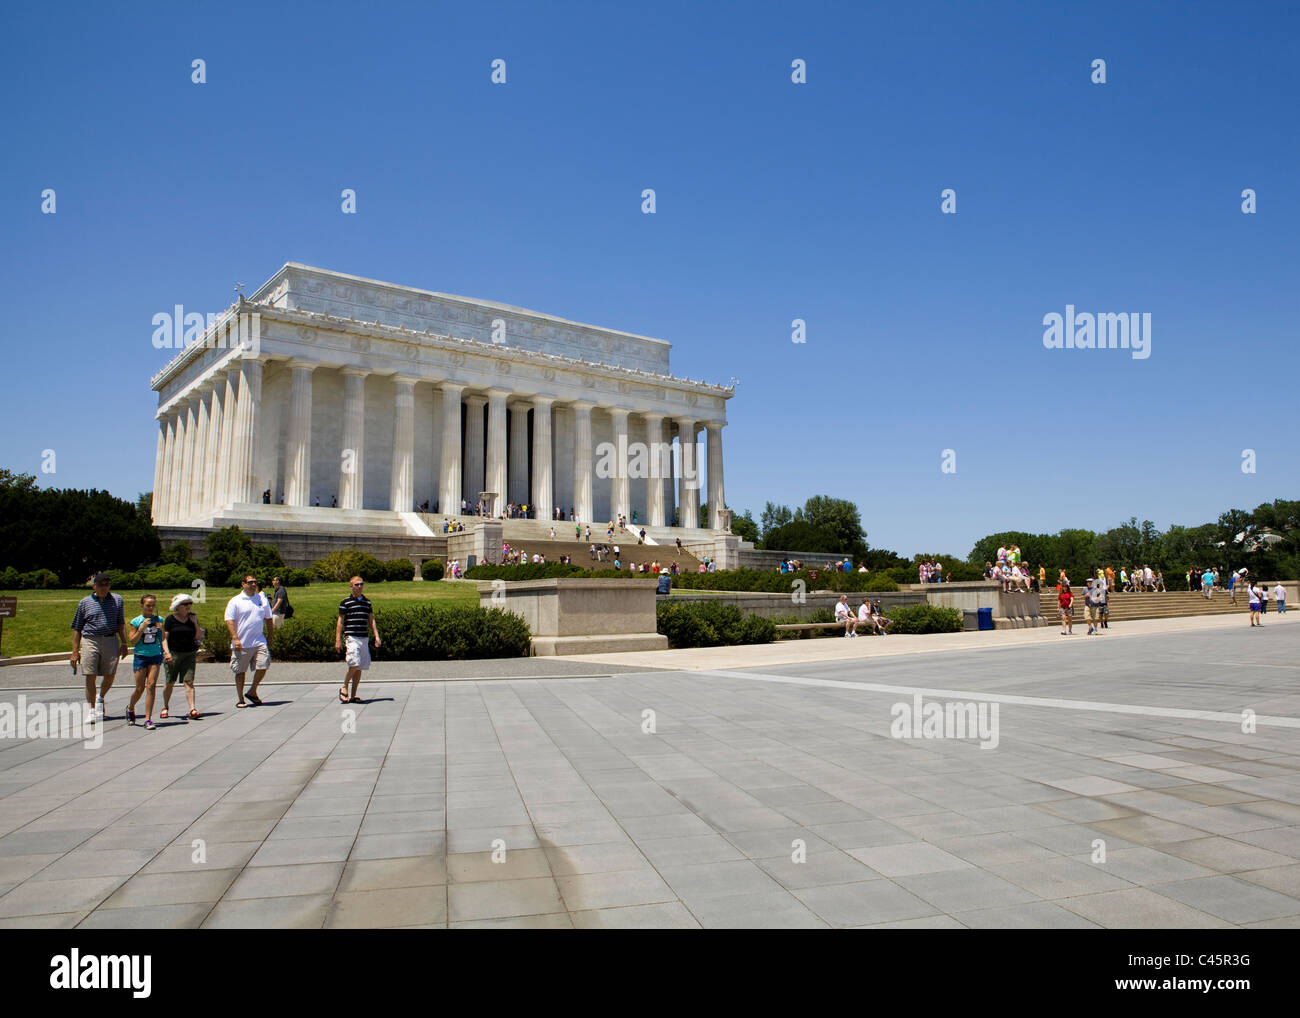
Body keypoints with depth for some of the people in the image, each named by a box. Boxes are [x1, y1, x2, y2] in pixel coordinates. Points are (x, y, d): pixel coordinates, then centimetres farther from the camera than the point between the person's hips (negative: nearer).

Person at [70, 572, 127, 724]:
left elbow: (121, 624, 14)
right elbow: (77, 629, 10)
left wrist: (124, 644, 7)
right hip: (90, 640, -1)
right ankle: (92, 710, 6)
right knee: (90, 676, -4)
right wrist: (75, 651, 4)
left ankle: (100, 697, 31)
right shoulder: (84, 602, 7)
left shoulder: (117, 600, 10)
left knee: (110, 675, 1)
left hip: (111, 641, 1)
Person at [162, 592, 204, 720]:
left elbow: (199, 636, 8)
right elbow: (164, 638, -4)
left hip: (189, 654, 2)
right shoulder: (170, 619, -1)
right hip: (173, 654, -1)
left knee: (189, 682, -7)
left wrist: (195, 623, -4)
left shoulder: (192, 618, 9)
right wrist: (167, 652, -17)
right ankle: (165, 707, 29)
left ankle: (192, 710, -13)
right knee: (170, 682, 7)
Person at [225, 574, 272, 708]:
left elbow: (268, 619, 20)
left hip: (259, 642, 3)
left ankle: (252, 692, 17)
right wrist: (235, 639, -14)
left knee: (263, 666, -5)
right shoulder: (235, 601, 0)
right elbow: (229, 621, -5)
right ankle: (240, 699, 17)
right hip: (241, 644, -3)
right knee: (240, 671, 4)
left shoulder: (262, 600, 13)